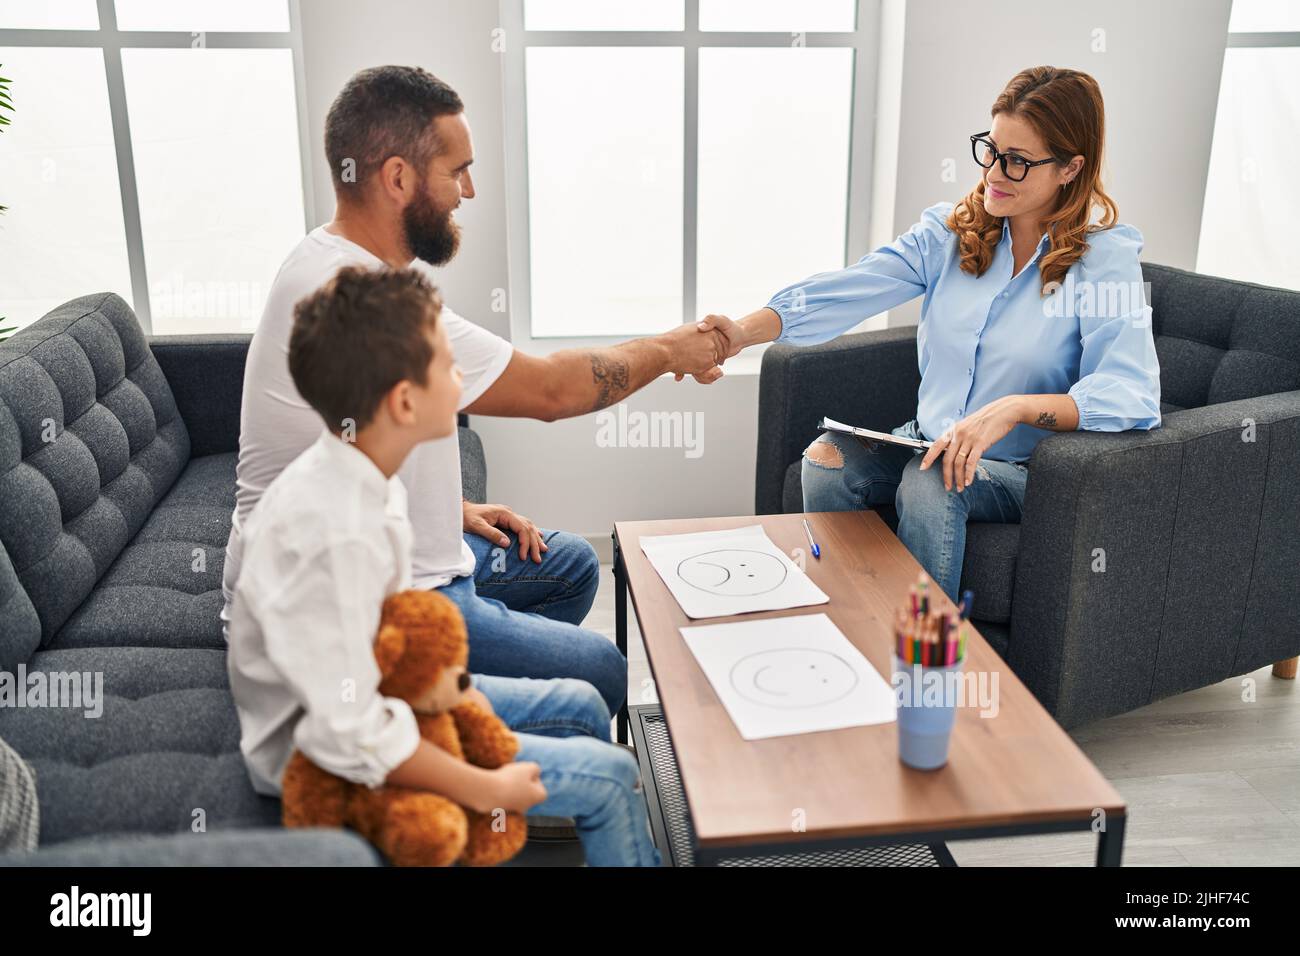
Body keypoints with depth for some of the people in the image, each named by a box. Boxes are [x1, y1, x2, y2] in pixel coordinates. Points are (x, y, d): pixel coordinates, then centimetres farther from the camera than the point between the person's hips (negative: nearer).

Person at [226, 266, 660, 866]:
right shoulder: (333, 534, -34)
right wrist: (485, 790, -22)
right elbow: (351, 738, -32)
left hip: (380, 690, 9)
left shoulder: (359, 478, -6)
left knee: (581, 705, 15)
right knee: (610, 775, -6)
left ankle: (631, 845, 35)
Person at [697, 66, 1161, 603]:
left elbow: (1133, 395, -20)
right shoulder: (951, 230, 3)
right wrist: (747, 330, -28)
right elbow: (852, 289, -13)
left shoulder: (1106, 259, -8)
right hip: (928, 443, 4)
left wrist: (1016, 408, -34)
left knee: (931, 480, -33)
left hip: (1024, 473, -4)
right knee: (827, 459, -21)